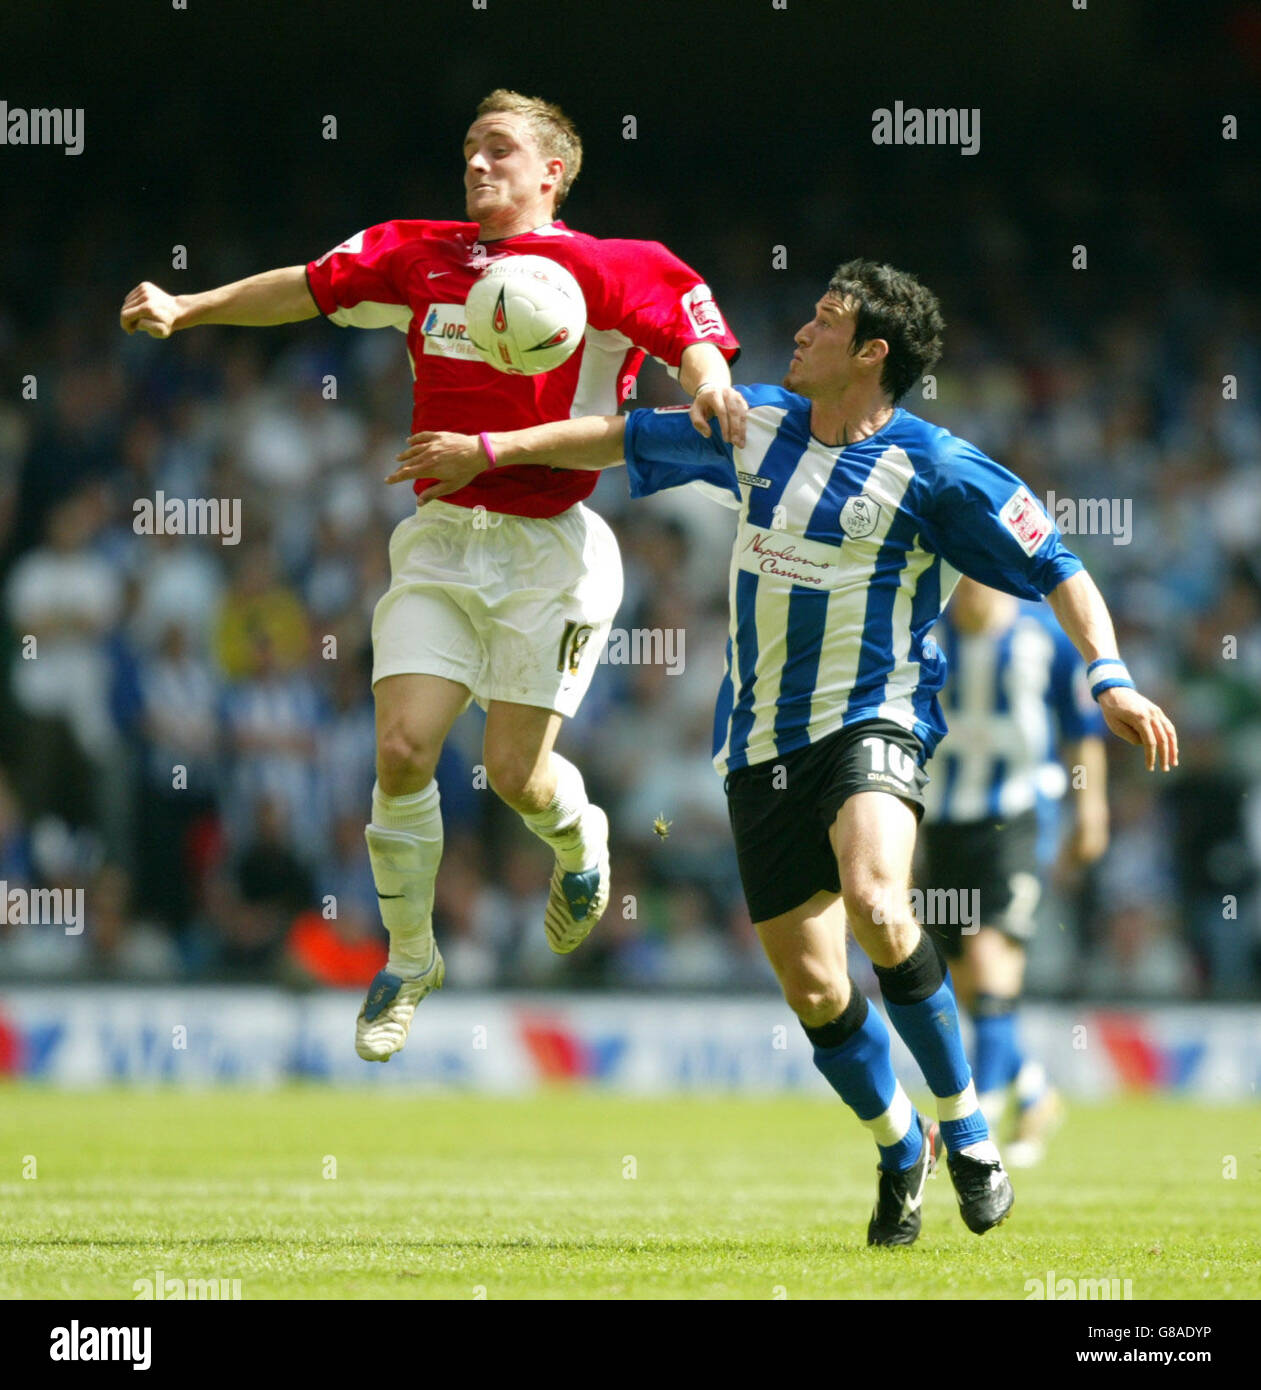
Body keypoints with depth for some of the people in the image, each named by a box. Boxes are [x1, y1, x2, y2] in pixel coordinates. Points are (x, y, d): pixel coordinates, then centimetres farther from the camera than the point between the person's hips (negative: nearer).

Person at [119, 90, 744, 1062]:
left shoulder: (607, 272, -6)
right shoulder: (420, 258, 6)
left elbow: (693, 335, -13)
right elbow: (309, 287, 9)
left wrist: (709, 384, -36)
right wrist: (184, 308, 0)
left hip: (547, 552, -3)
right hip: (440, 543, 3)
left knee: (516, 775, -4)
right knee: (402, 752, -8)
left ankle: (580, 840, 34)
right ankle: (409, 962, 11)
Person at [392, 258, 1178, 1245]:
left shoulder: (938, 469, -8)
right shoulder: (759, 426, 8)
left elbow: (1058, 570, -7)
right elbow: (627, 438, 21)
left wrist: (1110, 678, -20)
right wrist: (491, 449, 22)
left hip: (872, 722, -5)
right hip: (762, 744, 5)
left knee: (875, 904, -33)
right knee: (812, 985, 1)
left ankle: (966, 1125, -15)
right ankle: (900, 1147, 28)